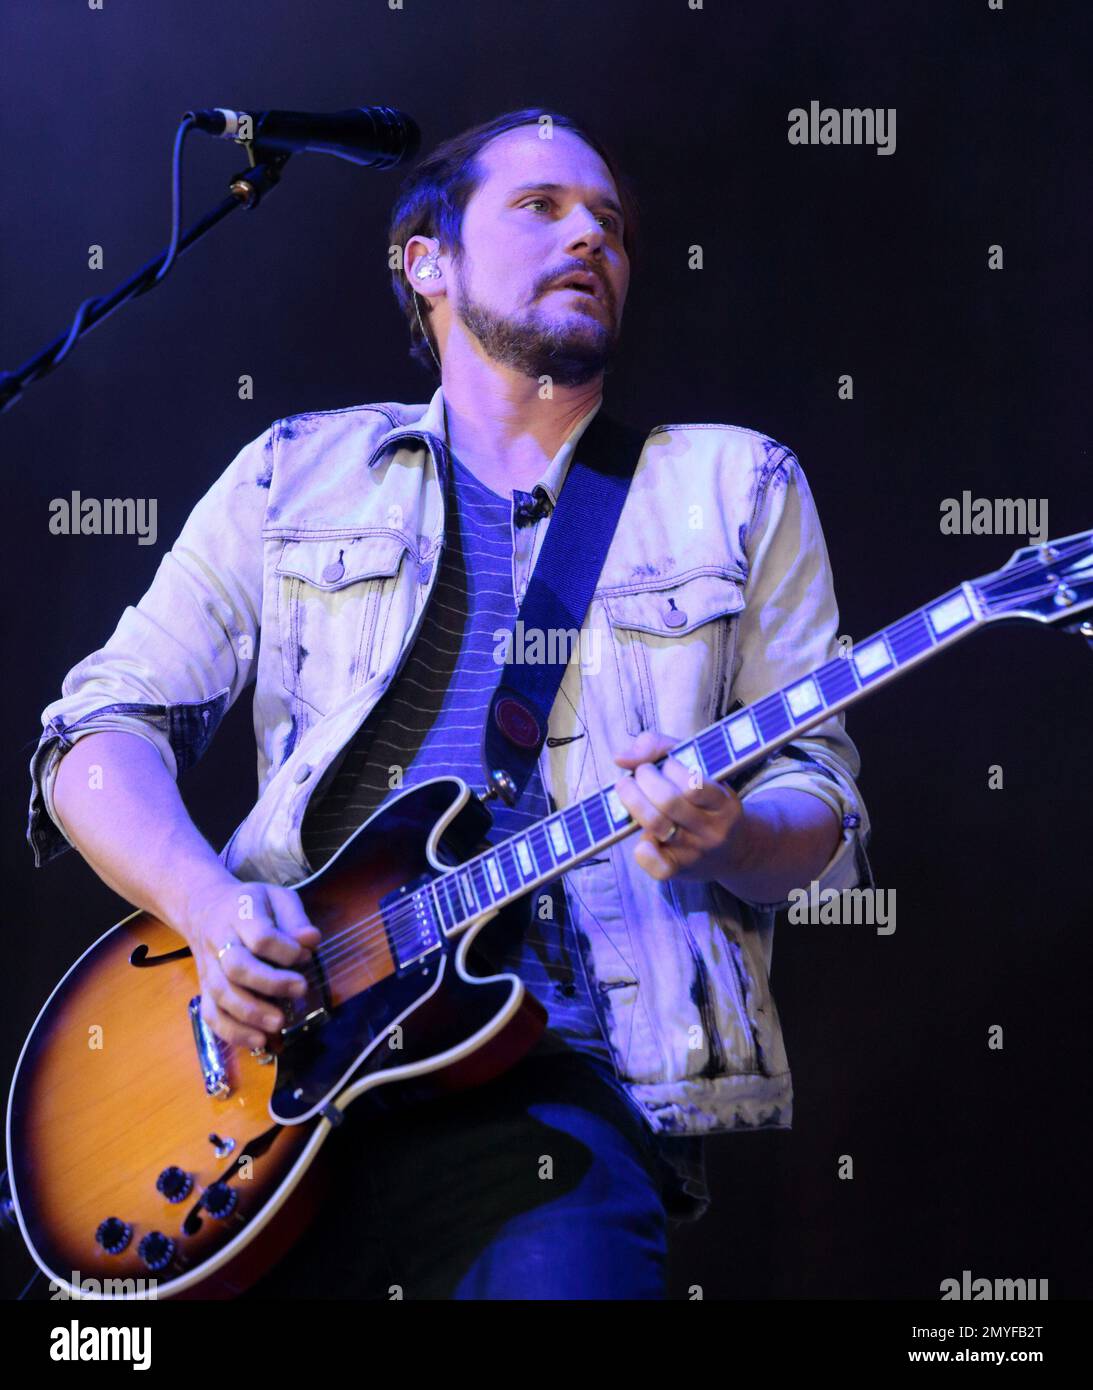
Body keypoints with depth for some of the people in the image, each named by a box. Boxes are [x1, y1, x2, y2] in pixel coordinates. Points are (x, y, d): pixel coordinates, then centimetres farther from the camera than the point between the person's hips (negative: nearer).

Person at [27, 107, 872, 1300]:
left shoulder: (737, 487, 16)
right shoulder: (297, 474, 16)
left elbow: (823, 807, 12)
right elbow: (104, 725, 11)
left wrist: (726, 834, -12)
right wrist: (205, 901, -9)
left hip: (552, 1077, 0)